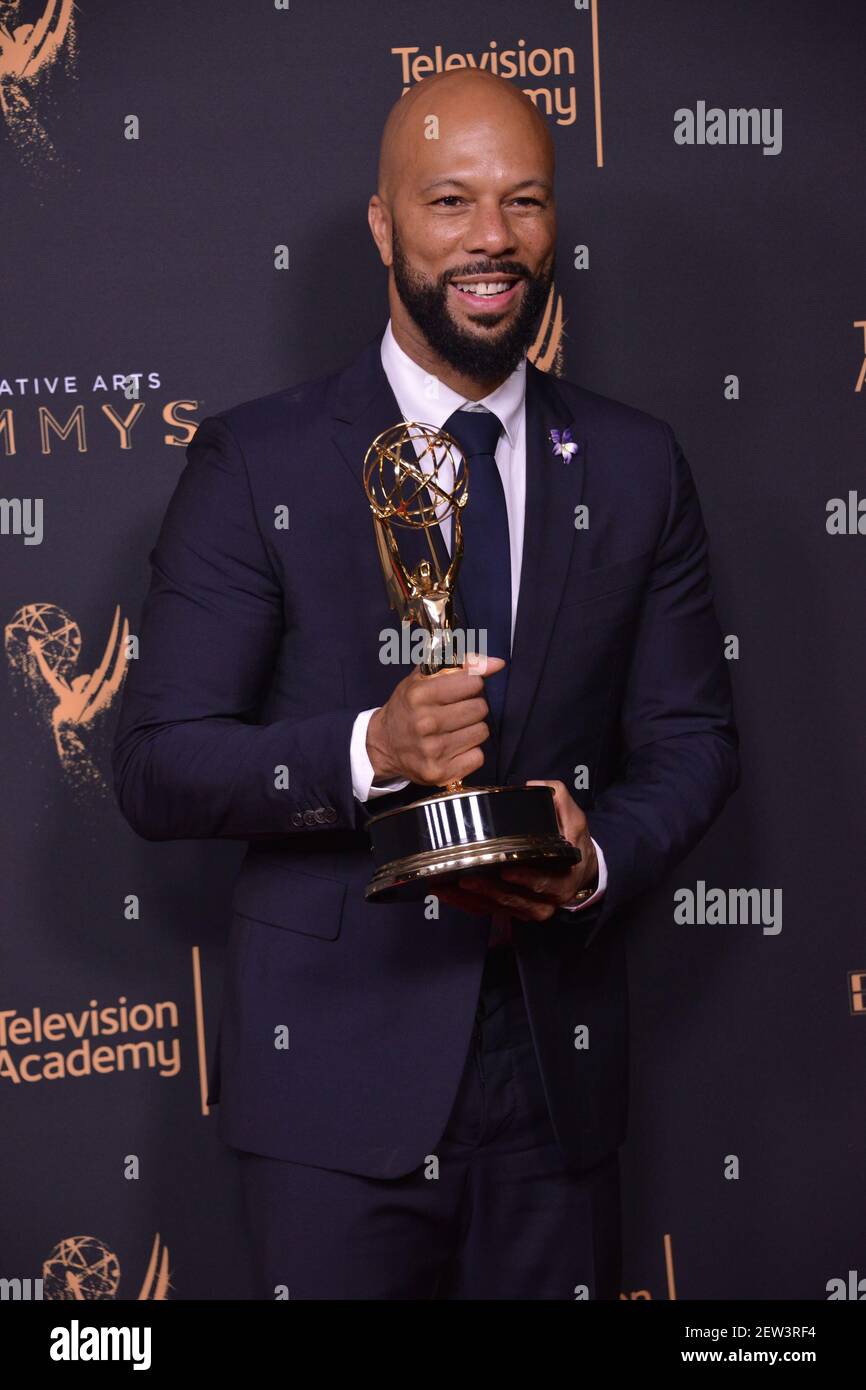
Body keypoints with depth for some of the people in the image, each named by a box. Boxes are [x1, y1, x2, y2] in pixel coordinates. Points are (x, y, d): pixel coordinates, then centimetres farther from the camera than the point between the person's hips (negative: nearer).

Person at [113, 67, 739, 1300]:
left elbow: (691, 737, 7)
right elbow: (157, 769, -8)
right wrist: (370, 749, -25)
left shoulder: (636, 467, 4)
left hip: (559, 1060, 3)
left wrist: (598, 856, -14)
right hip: (338, 1061, -3)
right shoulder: (257, 464, -5)